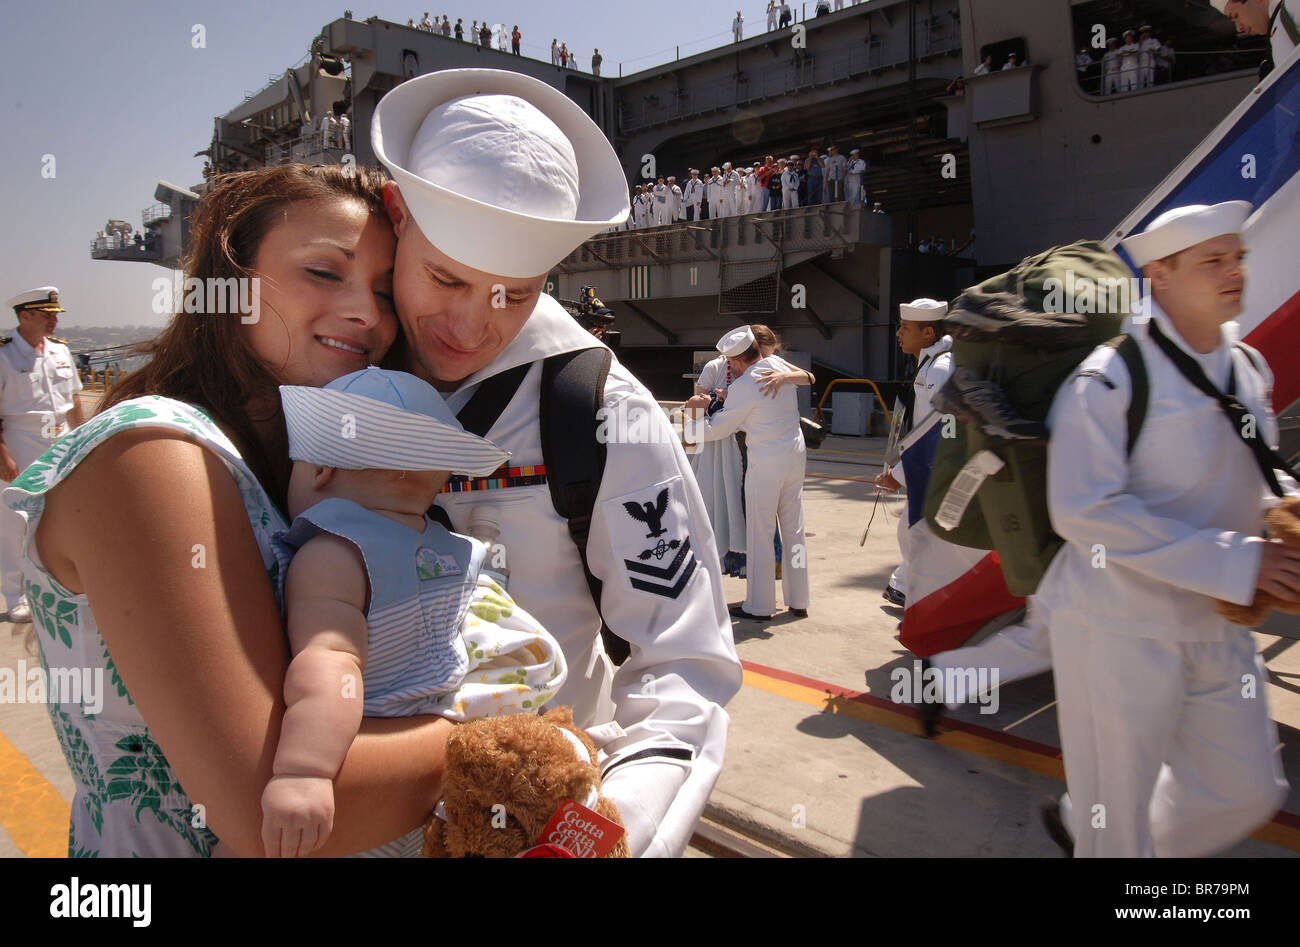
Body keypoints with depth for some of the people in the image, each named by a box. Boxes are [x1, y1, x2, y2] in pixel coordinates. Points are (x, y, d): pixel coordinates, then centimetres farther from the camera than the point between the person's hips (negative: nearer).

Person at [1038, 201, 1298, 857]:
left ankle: (1080, 822, 37)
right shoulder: (1111, 378, -18)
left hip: (1216, 628, 8)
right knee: (1119, 814, 7)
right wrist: (1234, 562, -25)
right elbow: (1085, 511, -25)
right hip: (1119, 627, -7)